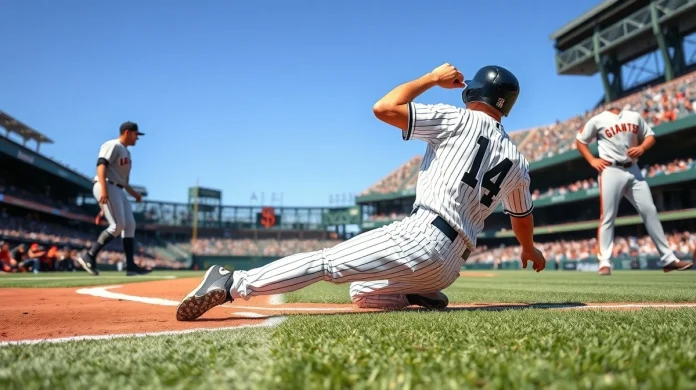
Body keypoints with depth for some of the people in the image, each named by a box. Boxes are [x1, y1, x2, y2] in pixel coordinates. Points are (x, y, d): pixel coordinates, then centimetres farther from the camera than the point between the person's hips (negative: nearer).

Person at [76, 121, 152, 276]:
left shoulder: (126, 152, 24)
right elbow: (101, 165, -19)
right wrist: (103, 189, -31)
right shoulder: (113, 145, -4)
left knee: (129, 225, 2)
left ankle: (131, 266, 2)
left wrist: (133, 193, 17)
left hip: (118, 191, 10)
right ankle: (89, 256, -8)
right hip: (108, 187, -10)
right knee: (117, 226, -16)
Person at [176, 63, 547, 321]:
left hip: (422, 236, -7)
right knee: (362, 294, 24)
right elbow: (523, 216, 37)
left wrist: (434, 77, 9)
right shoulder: (518, 162, 19)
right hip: (448, 268, 7)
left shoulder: (463, 120, 1)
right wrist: (529, 249, 59)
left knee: (326, 262, -13)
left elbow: (383, 108, -4)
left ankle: (233, 283, -26)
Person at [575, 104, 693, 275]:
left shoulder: (634, 116, 11)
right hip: (610, 171, -4)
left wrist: (642, 148, -5)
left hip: (633, 170, 5)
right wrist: (592, 160, -5)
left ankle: (668, 259, 12)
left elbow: (650, 136, 17)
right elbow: (580, 141, 7)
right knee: (607, 217, -6)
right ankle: (604, 263, -3)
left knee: (650, 211, 5)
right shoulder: (598, 120, 0)